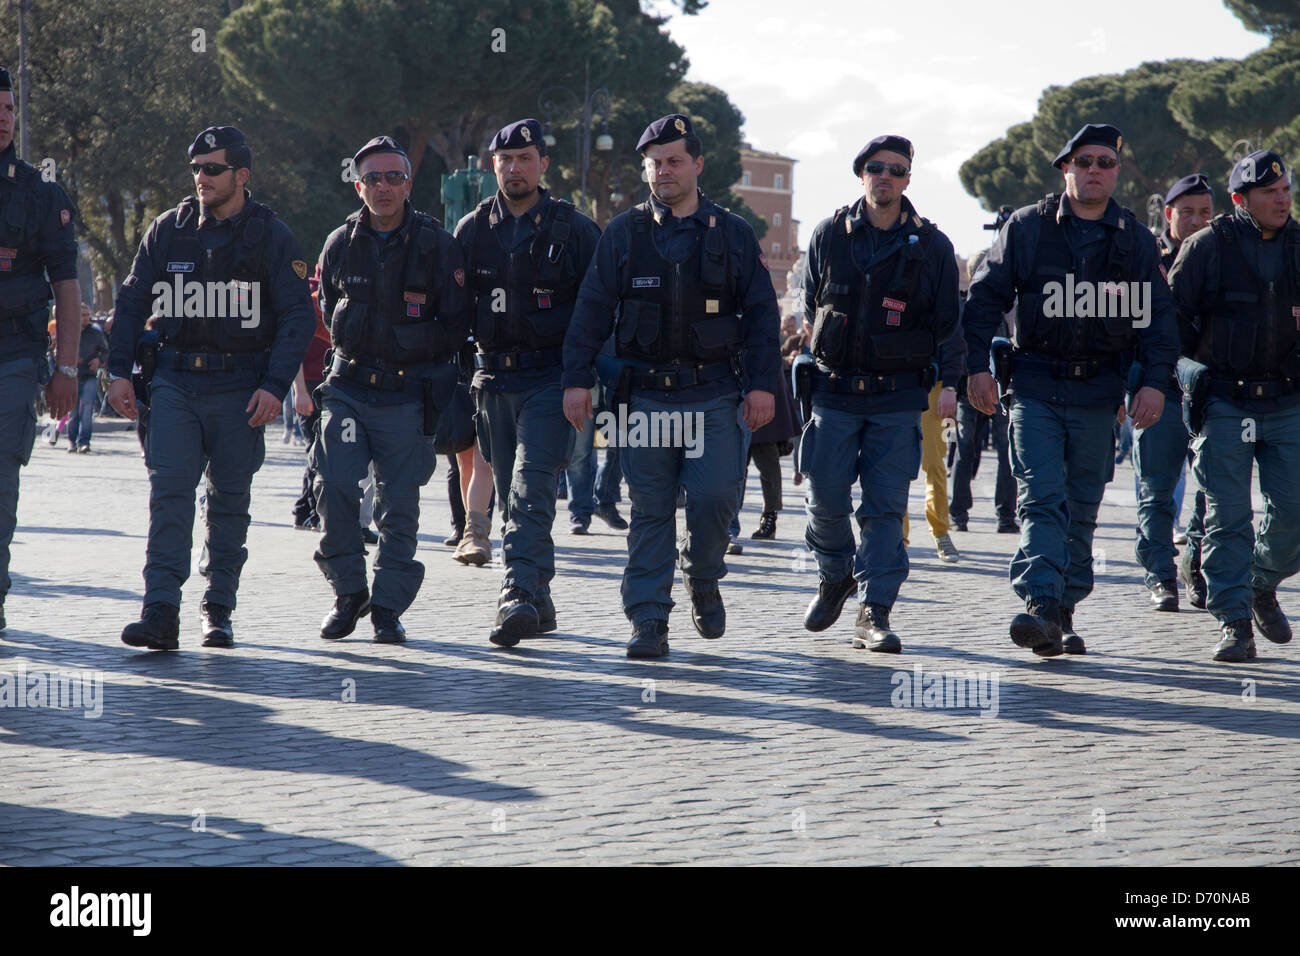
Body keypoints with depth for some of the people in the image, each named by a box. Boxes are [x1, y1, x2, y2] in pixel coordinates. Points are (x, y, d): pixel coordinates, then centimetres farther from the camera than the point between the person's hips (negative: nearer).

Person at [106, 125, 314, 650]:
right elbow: (132, 301, 13)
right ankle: (161, 612, -17)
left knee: (229, 499, 7)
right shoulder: (168, 230, 8)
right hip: (175, 382, 1)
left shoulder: (271, 237, 0)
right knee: (168, 491, -11)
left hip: (240, 387, -1)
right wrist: (119, 371, 4)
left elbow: (297, 316, -1)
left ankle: (218, 610, 18)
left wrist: (275, 385, -11)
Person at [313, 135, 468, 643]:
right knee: (333, 488, -11)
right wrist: (350, 343, 9)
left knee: (399, 506, 1)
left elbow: (456, 323, 1)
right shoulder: (340, 244, 6)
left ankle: (388, 607, 12)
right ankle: (348, 592, 6)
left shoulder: (437, 244, -2)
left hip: (408, 395, -2)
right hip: (348, 387, 2)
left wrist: (418, 352, -7)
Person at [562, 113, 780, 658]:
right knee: (649, 510, 0)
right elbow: (591, 311, 6)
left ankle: (703, 580, 19)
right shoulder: (623, 234, 7)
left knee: (715, 496, -10)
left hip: (714, 394, 0)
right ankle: (648, 621, 5)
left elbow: (762, 314, 7)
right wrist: (577, 379, -2)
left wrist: (763, 384, -2)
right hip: (645, 394, 0)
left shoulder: (733, 235, 7)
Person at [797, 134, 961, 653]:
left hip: (899, 397, -1)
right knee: (826, 497, 1)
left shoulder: (931, 245, 1)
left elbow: (948, 322, 5)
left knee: (886, 507, -5)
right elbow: (811, 306, 16)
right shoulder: (828, 235, 4)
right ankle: (835, 577, 28)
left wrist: (949, 383, -3)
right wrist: (831, 350, 12)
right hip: (834, 390, 1)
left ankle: (874, 612, -2)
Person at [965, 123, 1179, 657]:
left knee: (1082, 508, 7)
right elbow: (985, 298, 5)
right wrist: (978, 366, -4)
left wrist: (1154, 381, -3)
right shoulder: (1026, 229, 2)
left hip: (1098, 393, 2)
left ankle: (1064, 612, 16)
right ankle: (1041, 608, -24)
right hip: (1035, 387, -2)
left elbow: (1158, 315, 9)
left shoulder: (1135, 241, 8)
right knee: (1042, 499, -14)